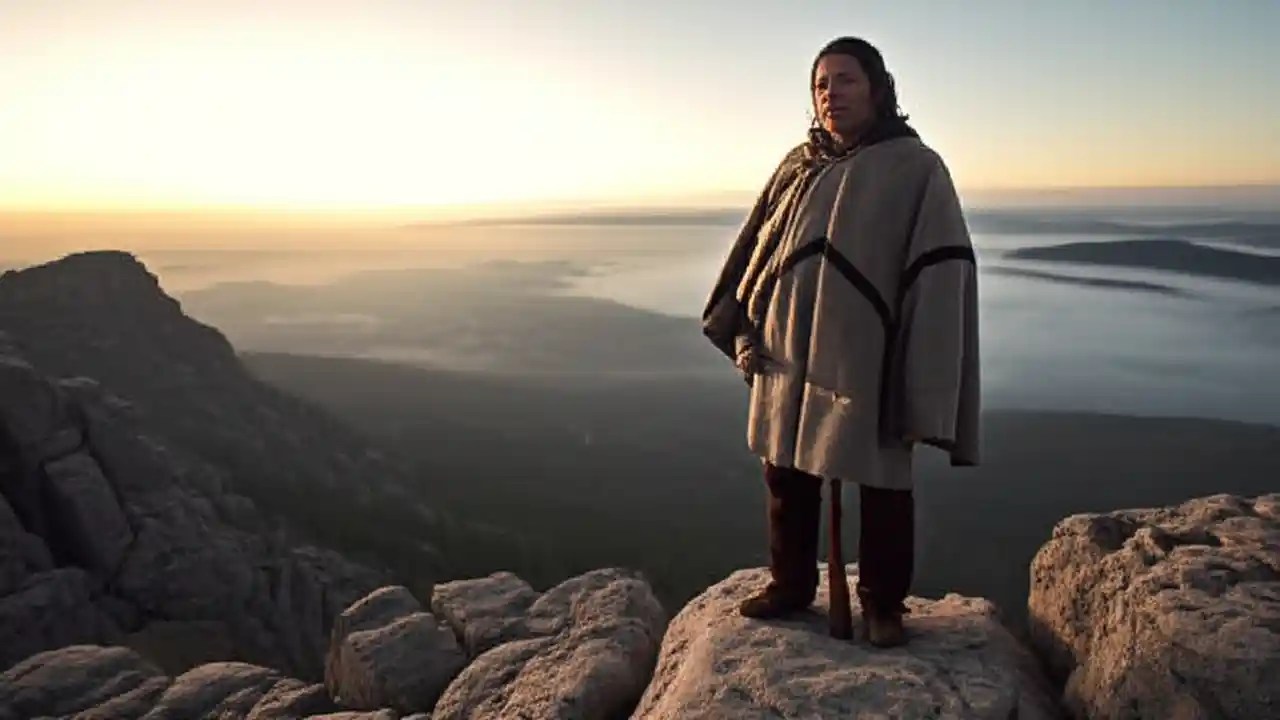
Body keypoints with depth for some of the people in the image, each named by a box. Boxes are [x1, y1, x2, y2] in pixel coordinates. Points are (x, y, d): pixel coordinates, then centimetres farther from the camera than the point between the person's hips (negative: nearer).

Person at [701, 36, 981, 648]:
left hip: (869, 361, -4)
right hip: (789, 356, 5)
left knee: (882, 489, 9)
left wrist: (926, 393, -17)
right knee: (787, 477, 15)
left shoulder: (916, 168, -6)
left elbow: (941, 279, -12)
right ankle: (791, 584, 35)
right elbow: (755, 248, 12)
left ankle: (883, 603, 29)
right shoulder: (797, 165, 9)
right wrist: (746, 330, -1)